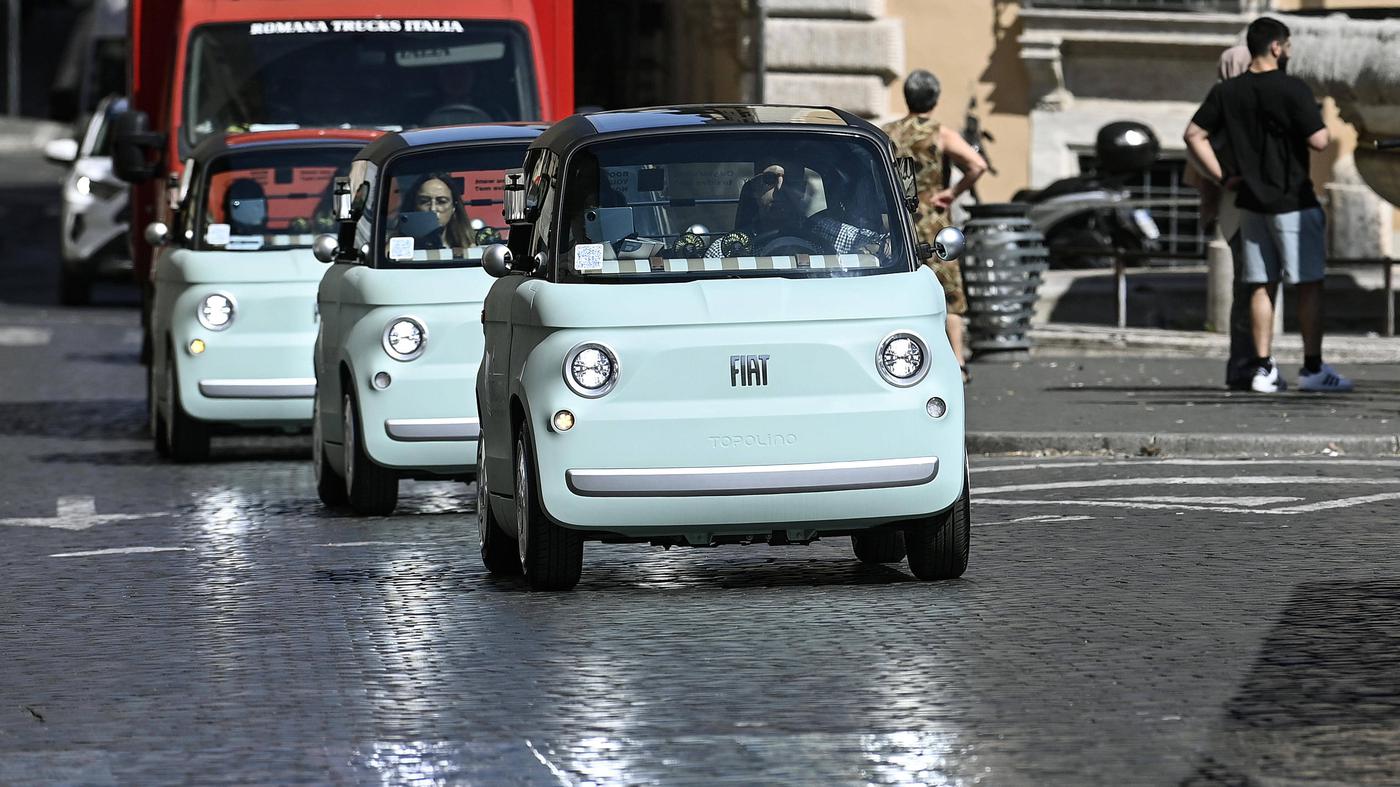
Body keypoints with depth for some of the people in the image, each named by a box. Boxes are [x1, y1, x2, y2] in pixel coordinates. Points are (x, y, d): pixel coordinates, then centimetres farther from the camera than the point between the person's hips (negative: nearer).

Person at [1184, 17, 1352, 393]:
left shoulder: (1226, 92, 4)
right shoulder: (1292, 90, -14)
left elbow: (1194, 135, 4)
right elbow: (1319, 141, -17)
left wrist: (1222, 177, 6)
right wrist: (1325, 127, 5)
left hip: (1250, 202, 6)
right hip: (1293, 201, -6)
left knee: (1261, 286, 9)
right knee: (1309, 284, 2)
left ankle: (1264, 368, 6)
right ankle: (1312, 368, 2)